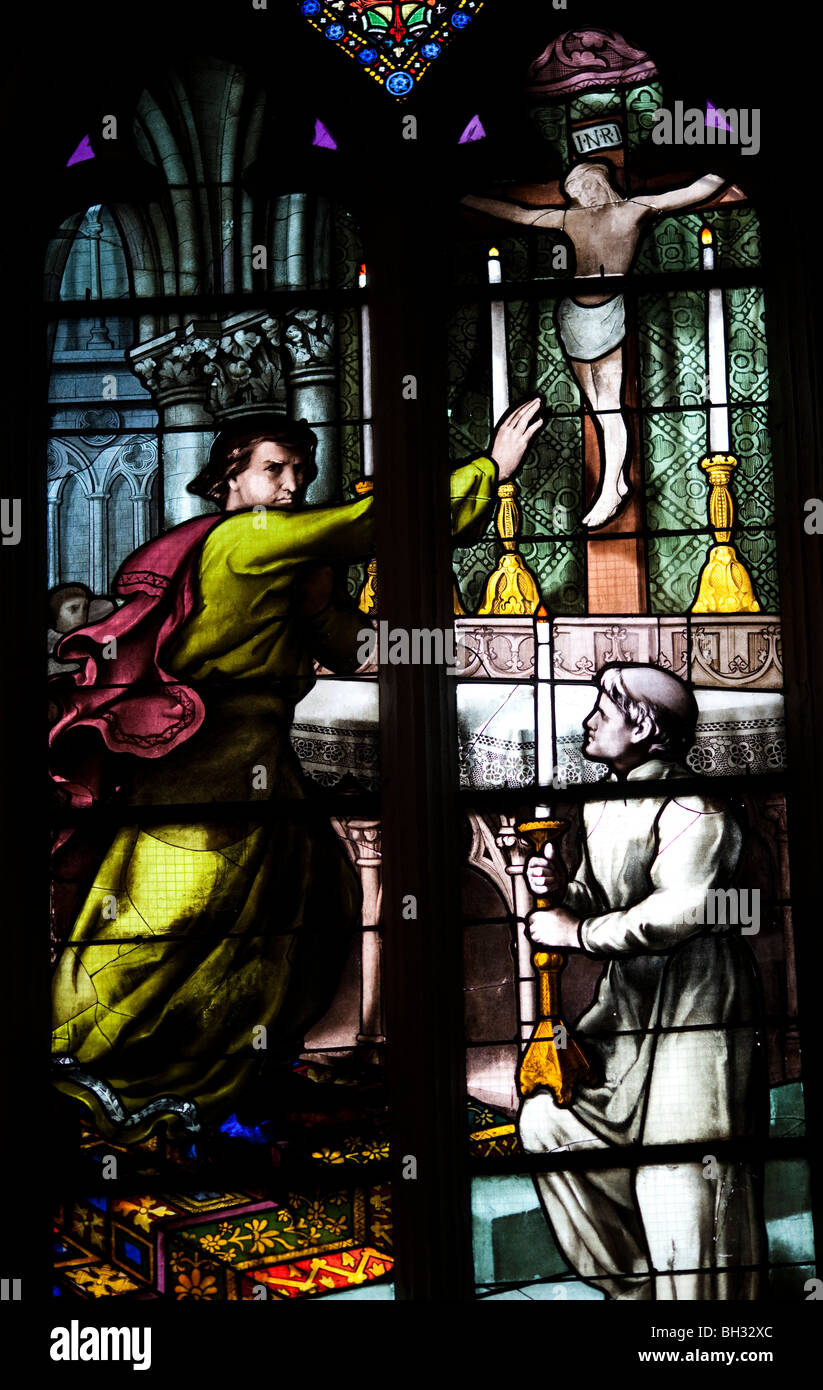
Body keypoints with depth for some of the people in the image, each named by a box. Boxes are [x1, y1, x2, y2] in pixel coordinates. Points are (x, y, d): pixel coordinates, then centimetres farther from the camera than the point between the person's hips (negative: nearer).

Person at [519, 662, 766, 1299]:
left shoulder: (691, 809, -14)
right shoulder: (601, 810, 14)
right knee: (548, 1120, 5)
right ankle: (633, 1279, 17)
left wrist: (579, 932, -20)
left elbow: (683, 908, -28)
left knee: (687, 1188, -7)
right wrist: (563, 891, -1)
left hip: (693, 1019, -9)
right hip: (625, 1012, 9)